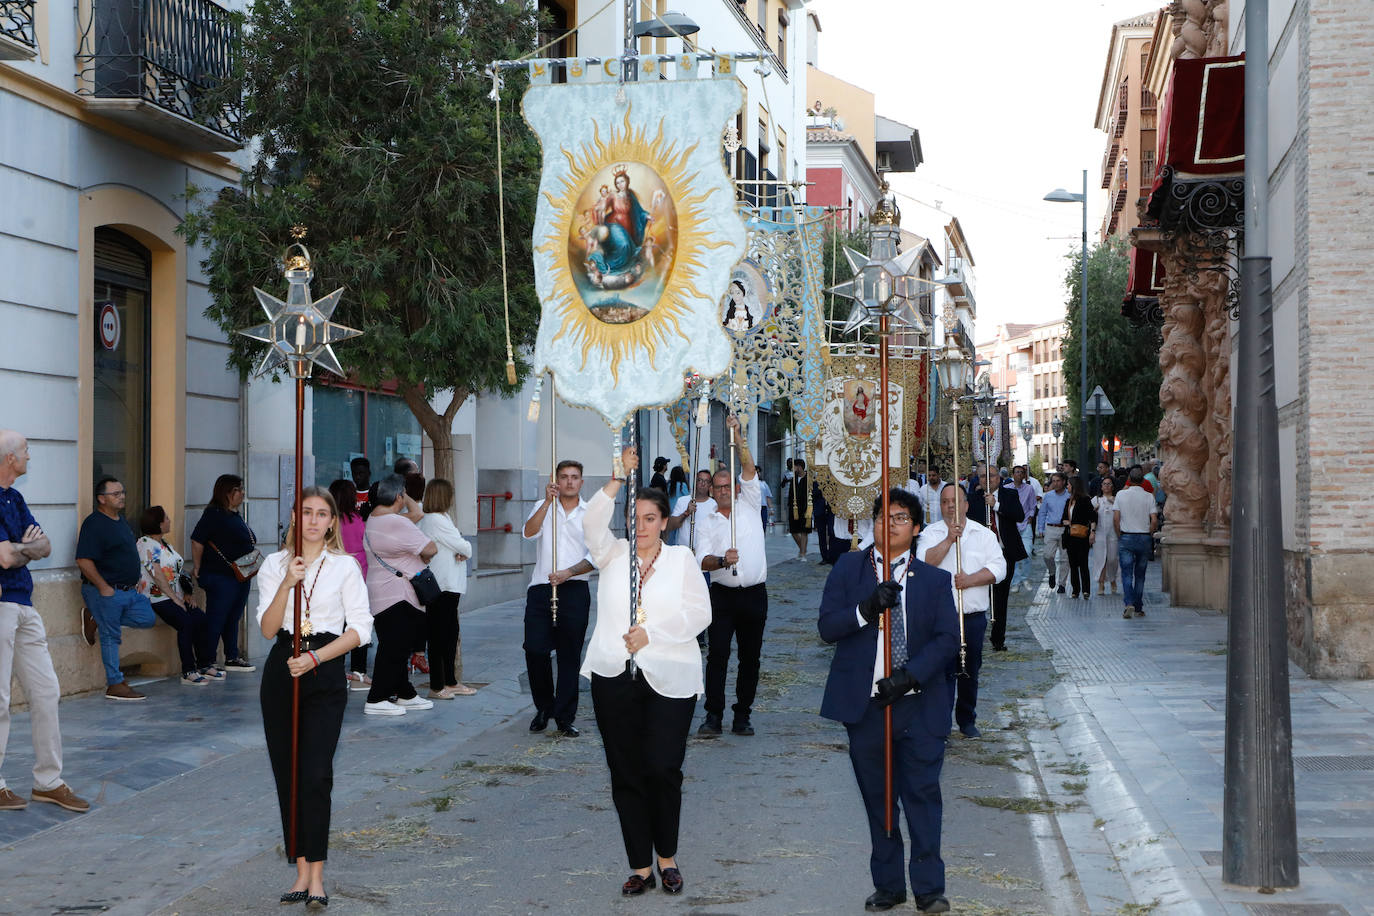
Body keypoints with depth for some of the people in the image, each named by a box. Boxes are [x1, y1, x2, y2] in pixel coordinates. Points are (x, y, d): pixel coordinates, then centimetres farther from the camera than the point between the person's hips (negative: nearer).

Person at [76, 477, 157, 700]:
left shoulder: (120, 521, 15)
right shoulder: (94, 524, -14)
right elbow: (83, 561, -21)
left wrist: (133, 582, 18)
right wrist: (104, 588, -20)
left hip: (128, 590, 9)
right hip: (106, 591, -9)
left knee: (147, 618, 6)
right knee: (111, 636, -3)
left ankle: (94, 618, 14)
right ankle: (115, 685, 4)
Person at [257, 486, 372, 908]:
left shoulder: (345, 566, 2)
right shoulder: (275, 564, 7)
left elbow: (359, 628, -2)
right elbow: (267, 628, -2)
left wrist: (315, 658, -13)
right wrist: (288, 583, -15)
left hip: (326, 673, -3)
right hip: (282, 670, 3)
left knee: (316, 776, -12)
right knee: (287, 775, 4)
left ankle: (315, 874, -7)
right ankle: (302, 869, 12)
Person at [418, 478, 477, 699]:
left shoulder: (433, 519, 16)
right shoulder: (436, 520, -16)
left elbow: (456, 545, 15)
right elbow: (462, 545, -13)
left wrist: (461, 551, -6)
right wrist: (467, 549, 9)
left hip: (449, 586, 10)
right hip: (441, 587, -10)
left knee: (452, 632, 14)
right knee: (439, 635, -5)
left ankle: (451, 682, 22)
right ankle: (436, 687, -1)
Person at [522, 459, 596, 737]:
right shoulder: (544, 507, 11)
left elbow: (595, 557, 0)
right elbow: (529, 533, -8)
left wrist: (568, 573, -16)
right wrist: (548, 502, -17)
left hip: (574, 589, -1)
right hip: (540, 589, 1)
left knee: (570, 656, 1)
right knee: (534, 650, -2)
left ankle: (565, 718, 9)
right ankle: (544, 708, 19)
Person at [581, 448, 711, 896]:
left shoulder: (681, 558, 7)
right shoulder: (613, 555, 10)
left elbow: (698, 613, -2)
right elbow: (593, 523, -10)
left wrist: (651, 633, -12)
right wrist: (619, 478, -21)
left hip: (669, 678, -2)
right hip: (614, 677, 2)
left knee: (664, 770, -5)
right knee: (626, 773, 4)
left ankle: (667, 857, 16)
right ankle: (640, 866, 12)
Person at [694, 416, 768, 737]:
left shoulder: (749, 505, 10)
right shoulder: (707, 523, 9)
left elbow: (749, 468, -2)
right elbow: (702, 561, -2)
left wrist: (737, 436, -12)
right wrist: (722, 561, -23)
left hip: (754, 594, 1)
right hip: (722, 595, -1)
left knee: (750, 657, 4)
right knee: (717, 655, -7)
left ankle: (742, 715, 13)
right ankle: (713, 716, -3)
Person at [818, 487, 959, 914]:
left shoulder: (935, 580, 6)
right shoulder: (848, 568, 7)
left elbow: (947, 639, -2)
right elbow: (828, 626, -3)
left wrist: (909, 676, -15)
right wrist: (867, 608, -20)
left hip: (919, 705, -1)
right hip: (865, 704, 1)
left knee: (922, 796, -3)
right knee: (877, 800, 8)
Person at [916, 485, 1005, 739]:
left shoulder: (984, 534, 7)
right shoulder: (930, 533, 4)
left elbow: (998, 568, -2)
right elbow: (924, 563, -13)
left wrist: (970, 580, -15)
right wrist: (949, 540, -19)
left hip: (974, 616, 2)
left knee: (970, 671, 12)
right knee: (942, 670, -7)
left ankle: (967, 720, 26)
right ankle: (941, 724, -4)